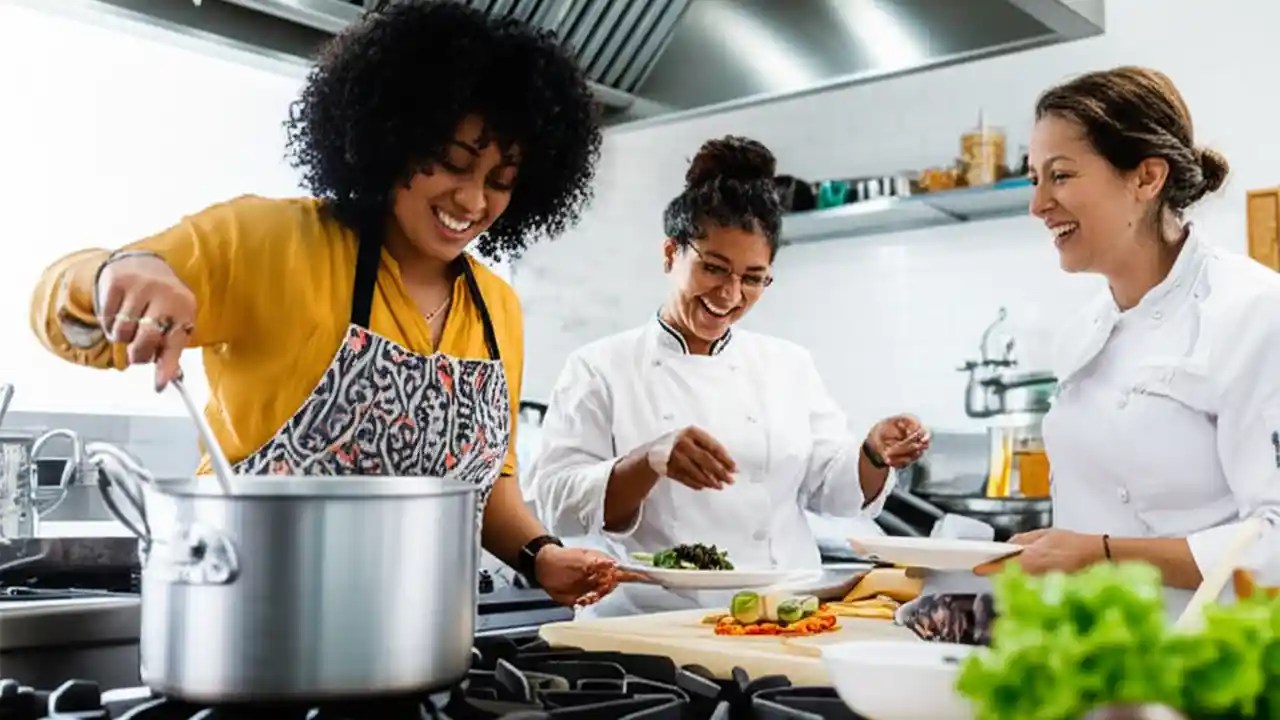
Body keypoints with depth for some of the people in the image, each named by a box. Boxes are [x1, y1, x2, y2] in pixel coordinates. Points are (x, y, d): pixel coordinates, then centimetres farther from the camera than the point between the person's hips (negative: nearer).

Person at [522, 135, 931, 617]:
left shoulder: (790, 366, 14)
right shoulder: (600, 369, 2)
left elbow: (833, 488, 12)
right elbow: (557, 503, -6)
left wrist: (875, 453, -8)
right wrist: (651, 462, -22)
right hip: (649, 628, -3)